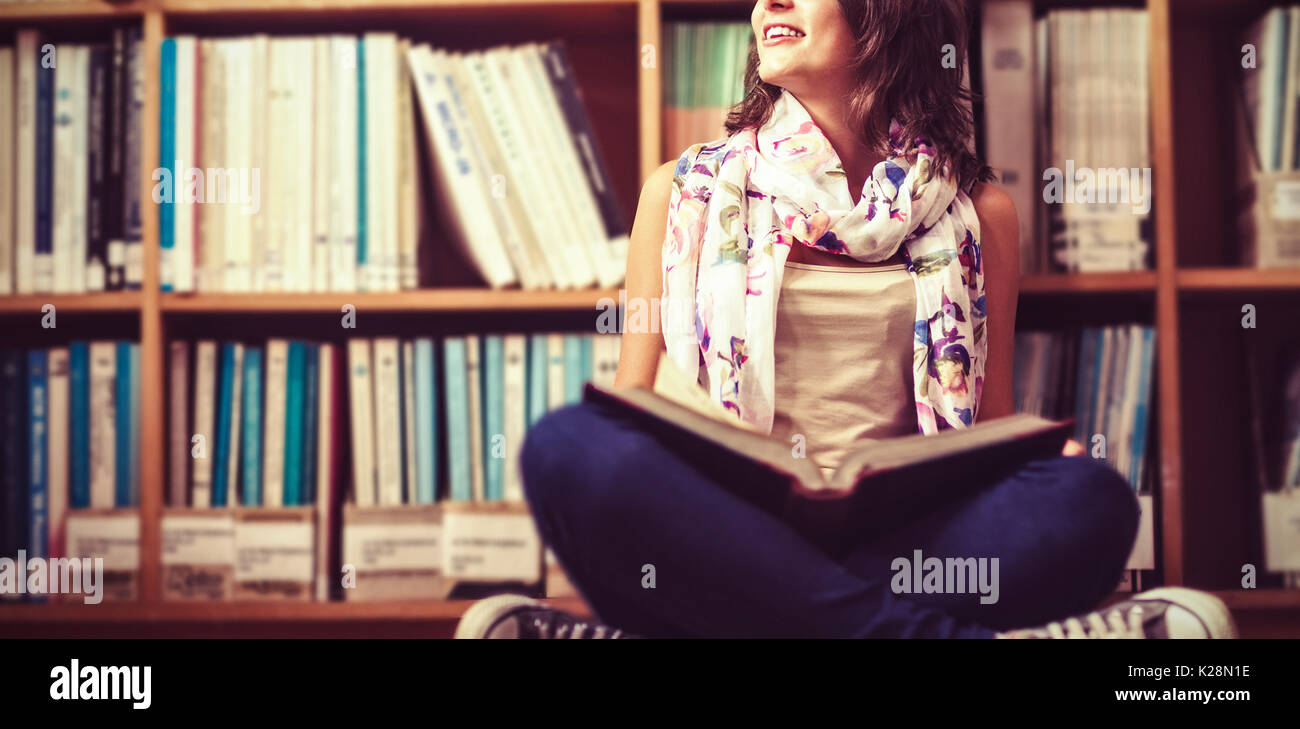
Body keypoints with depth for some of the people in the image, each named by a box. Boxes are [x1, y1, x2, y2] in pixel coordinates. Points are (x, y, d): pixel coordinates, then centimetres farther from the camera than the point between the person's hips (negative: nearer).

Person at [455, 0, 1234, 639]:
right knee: (571, 446, -29)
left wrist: (1052, 465, -7)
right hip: (726, 529, -1)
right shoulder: (687, 192, 14)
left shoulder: (978, 212, 15)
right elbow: (631, 406, 12)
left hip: (898, 544, 1)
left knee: (1095, 498, -28)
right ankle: (937, 633, -34)